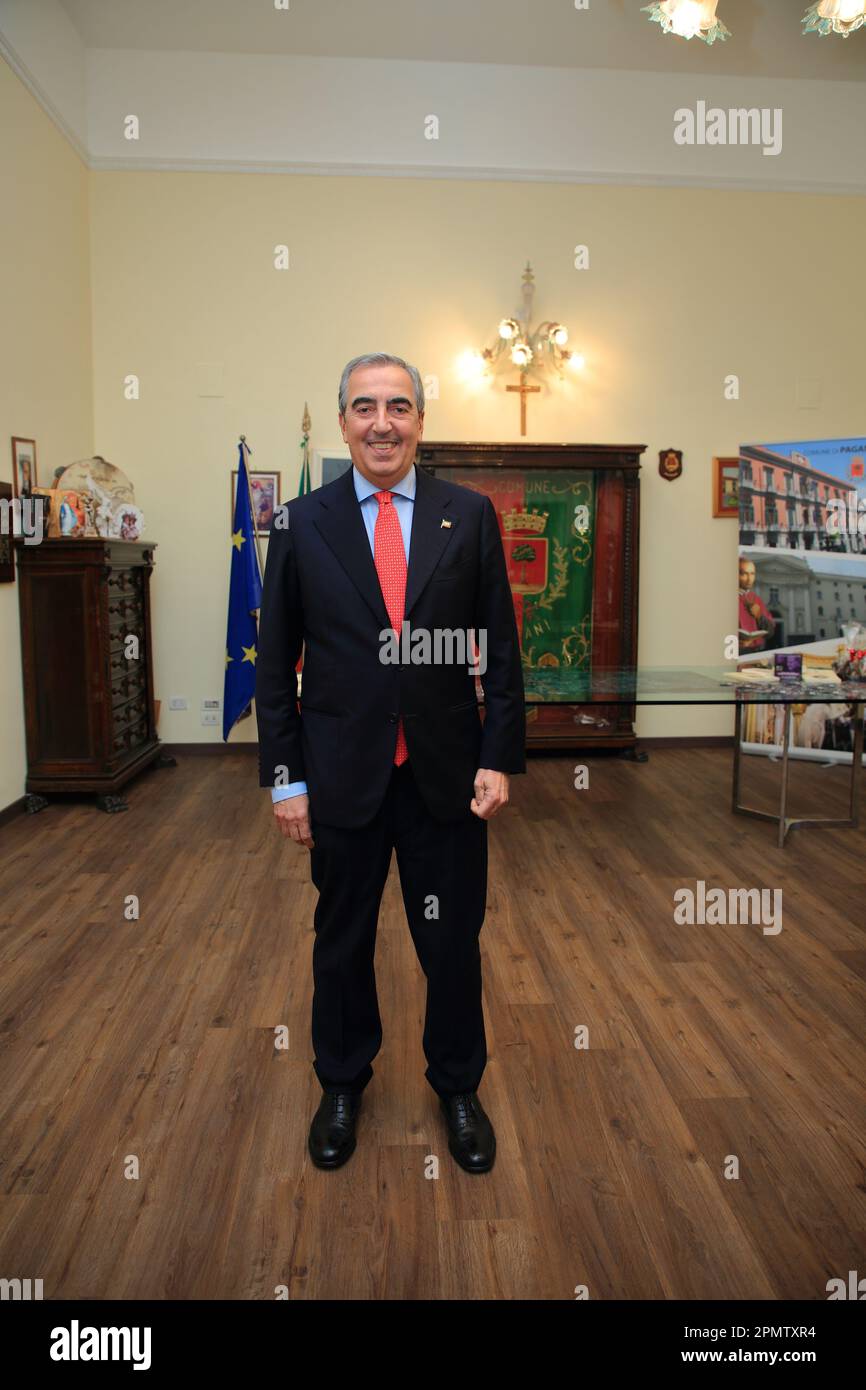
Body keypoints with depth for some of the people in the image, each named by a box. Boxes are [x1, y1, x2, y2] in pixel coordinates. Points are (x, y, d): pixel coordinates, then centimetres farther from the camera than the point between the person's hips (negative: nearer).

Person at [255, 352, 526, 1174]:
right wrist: (285, 777, -2)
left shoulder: (470, 515, 0)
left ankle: (458, 1088, 37)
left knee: (453, 941, 13)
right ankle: (342, 1085, 40)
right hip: (342, 773, 0)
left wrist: (500, 758, -4)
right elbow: (275, 663, 1)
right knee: (342, 941, 16)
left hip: (447, 772, 0)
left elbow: (500, 648, 1)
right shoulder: (301, 524, 0)